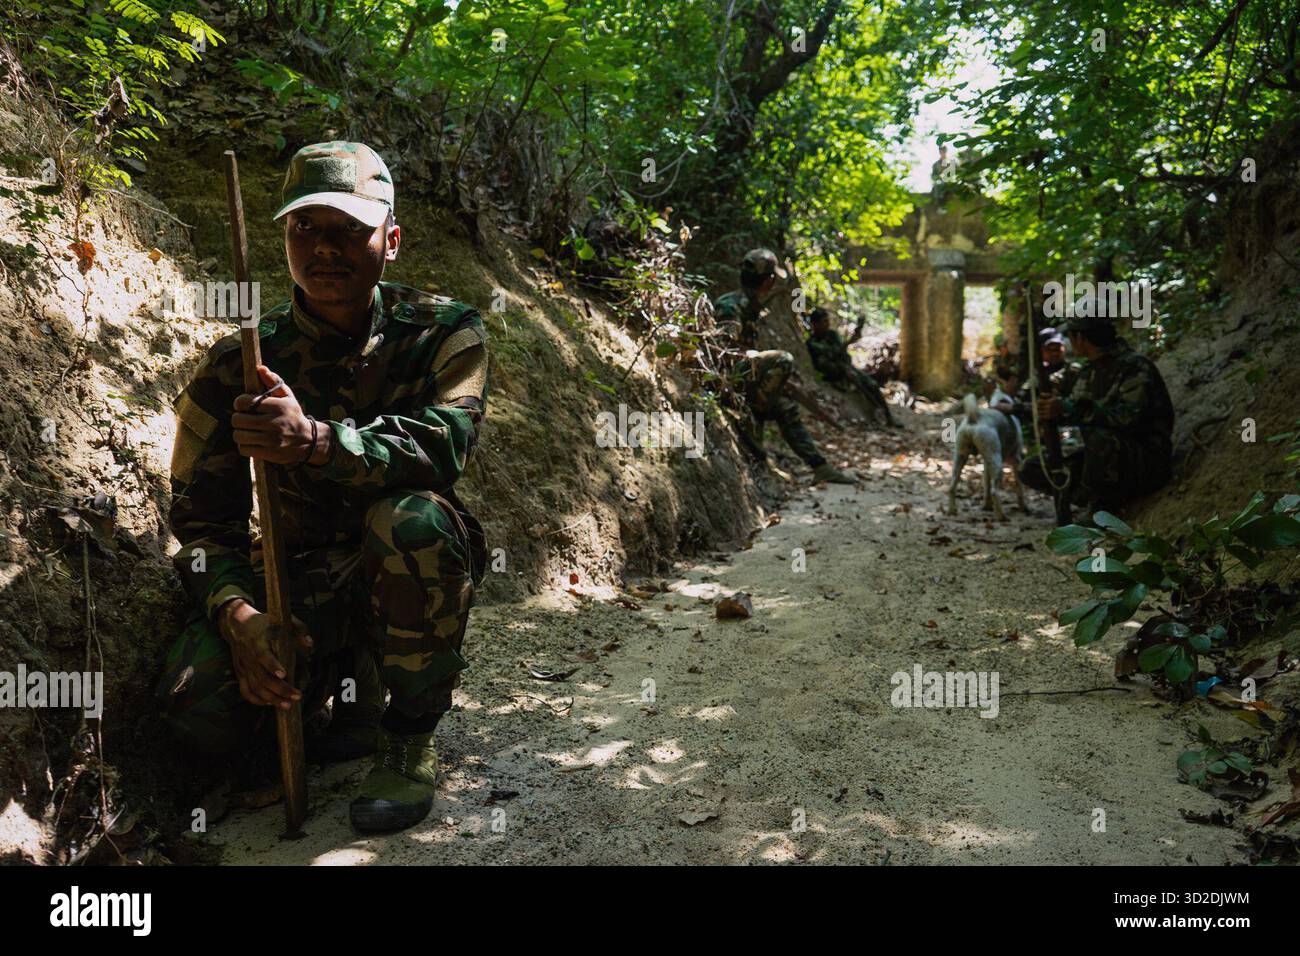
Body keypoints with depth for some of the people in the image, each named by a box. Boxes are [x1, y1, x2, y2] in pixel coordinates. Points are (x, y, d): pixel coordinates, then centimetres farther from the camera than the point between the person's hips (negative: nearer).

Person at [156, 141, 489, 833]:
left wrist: (314, 440, -45)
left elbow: (442, 447, -28)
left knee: (413, 520, -37)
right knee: (201, 711, -22)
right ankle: (350, 673, 12)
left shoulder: (443, 332, -9)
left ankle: (411, 738, -14)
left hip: (412, 571, -2)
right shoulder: (239, 365, -4)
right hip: (304, 578, 2)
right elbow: (202, 514, -5)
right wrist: (239, 613, -25)